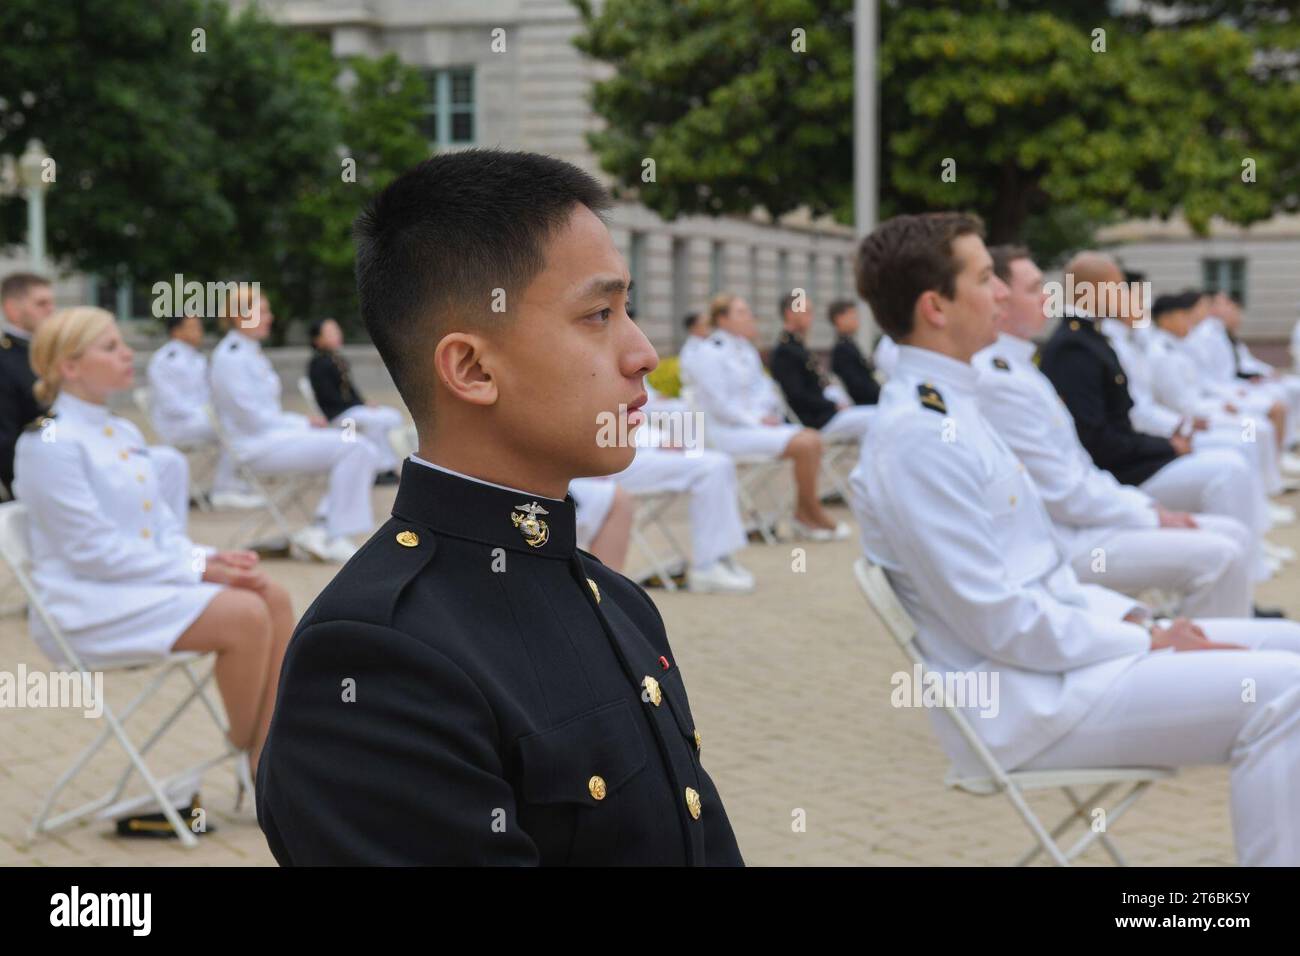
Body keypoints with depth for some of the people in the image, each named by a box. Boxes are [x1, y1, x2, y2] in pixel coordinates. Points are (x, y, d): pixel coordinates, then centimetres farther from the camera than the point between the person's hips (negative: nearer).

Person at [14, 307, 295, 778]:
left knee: (275, 599, -10)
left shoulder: (125, 434, 14)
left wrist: (208, 559, -4)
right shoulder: (50, 445, -13)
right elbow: (94, 551, -18)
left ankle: (269, 759, -8)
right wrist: (196, 571, -18)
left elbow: (162, 524, 17)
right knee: (245, 616, -25)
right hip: (89, 606, -9)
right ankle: (244, 750, -5)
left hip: (148, 577, 9)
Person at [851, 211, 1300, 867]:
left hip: (1055, 637, 10)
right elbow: (1001, 622, -21)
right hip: (1023, 701, -10)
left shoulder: (949, 405, 12)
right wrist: (1146, 643, -12)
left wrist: (1134, 619, 5)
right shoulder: (919, 439, -20)